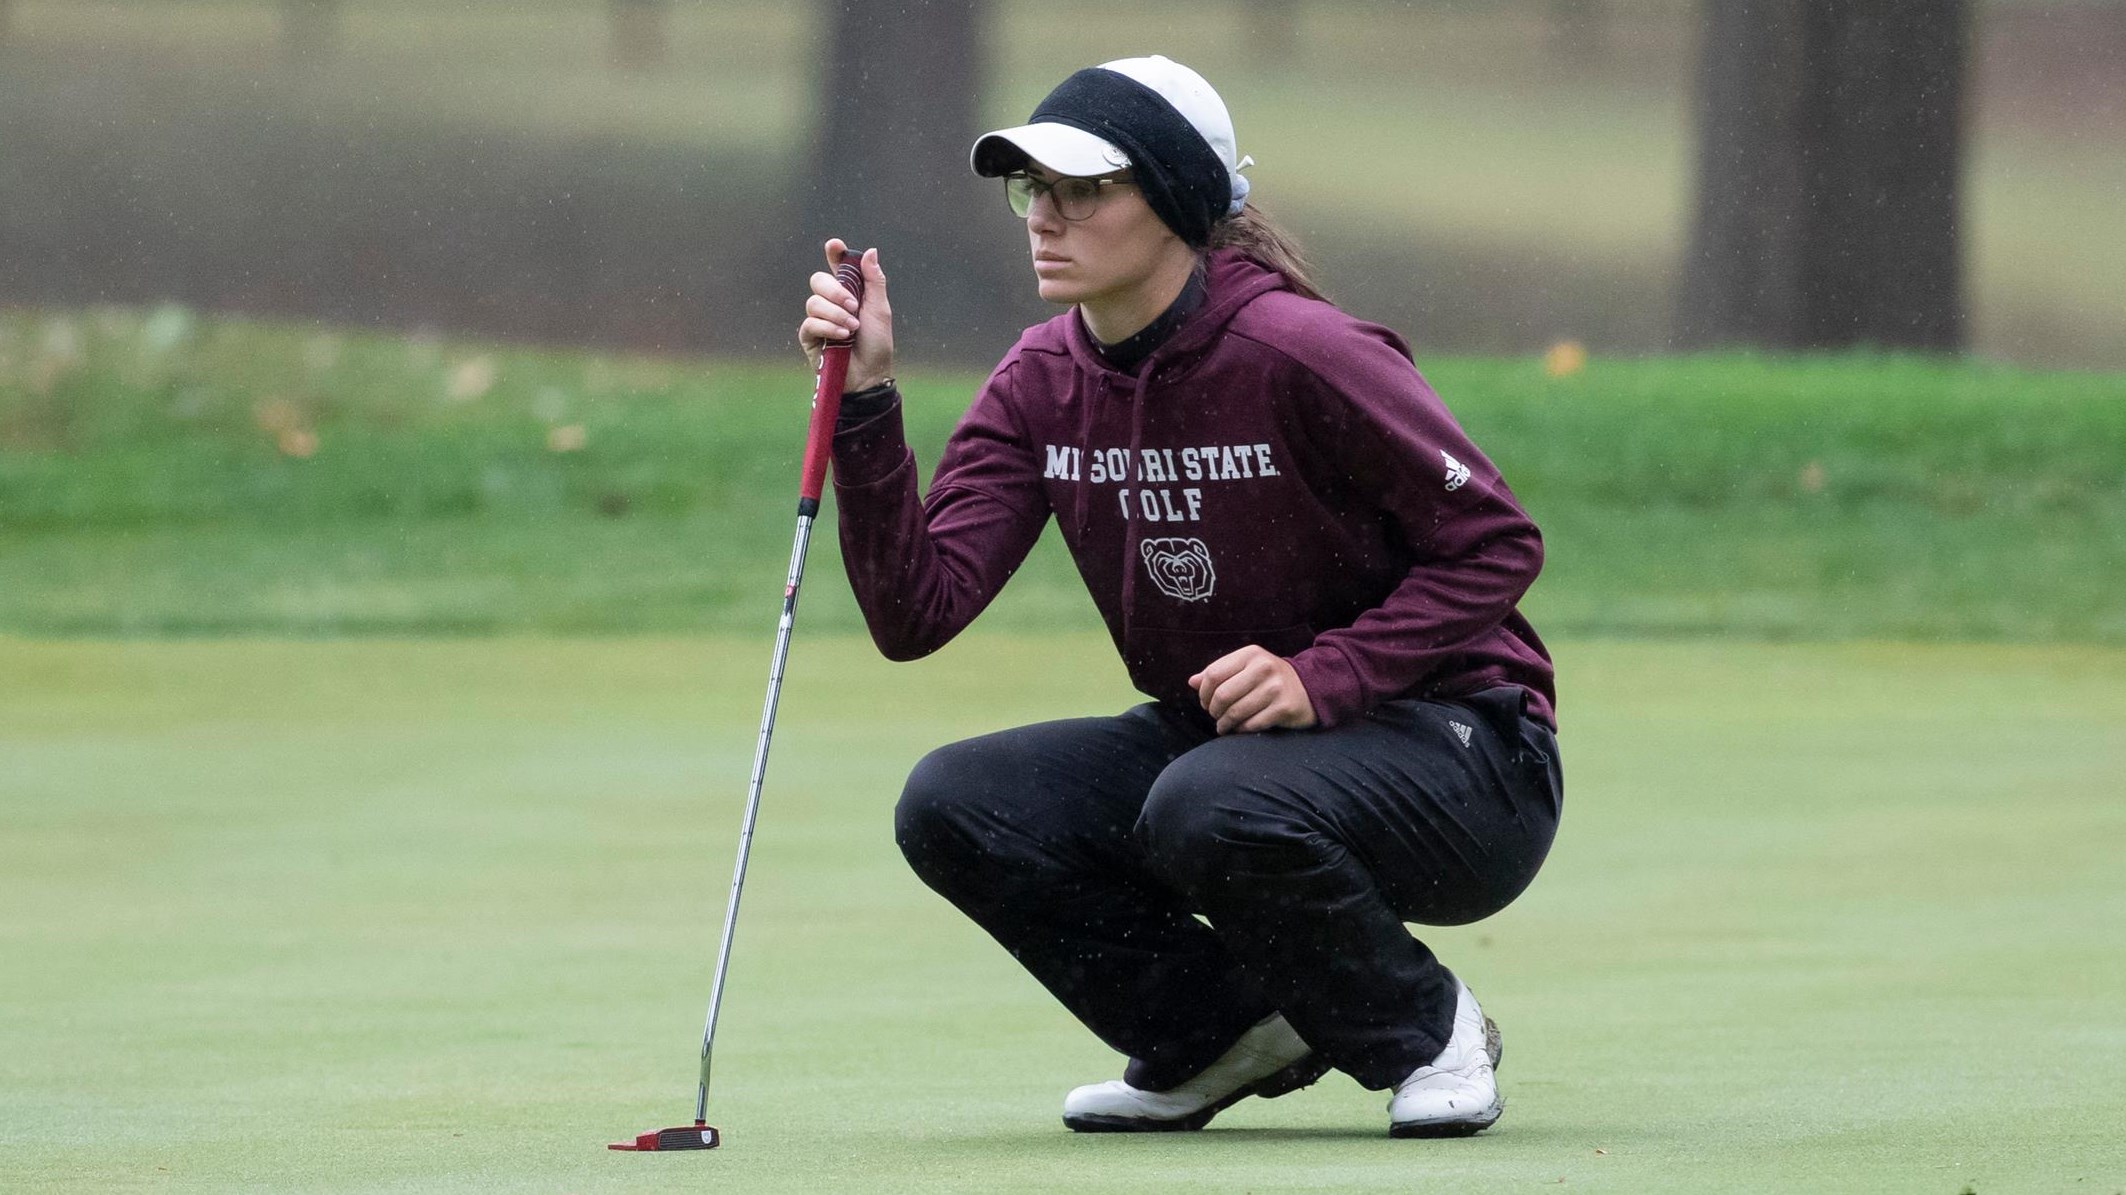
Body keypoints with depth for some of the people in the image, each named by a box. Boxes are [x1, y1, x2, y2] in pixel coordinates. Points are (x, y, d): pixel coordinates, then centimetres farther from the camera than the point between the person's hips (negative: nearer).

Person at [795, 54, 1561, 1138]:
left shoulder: (1295, 355, -20)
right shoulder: (1043, 384, -2)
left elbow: (1494, 543, -15)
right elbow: (917, 613, -11)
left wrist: (1323, 676, -26)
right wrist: (865, 404, -22)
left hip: (1453, 754, -6)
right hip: (1206, 741, 6)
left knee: (1211, 808, -36)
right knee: (952, 808, -14)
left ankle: (1427, 1032, -7)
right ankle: (1223, 1034, 7)